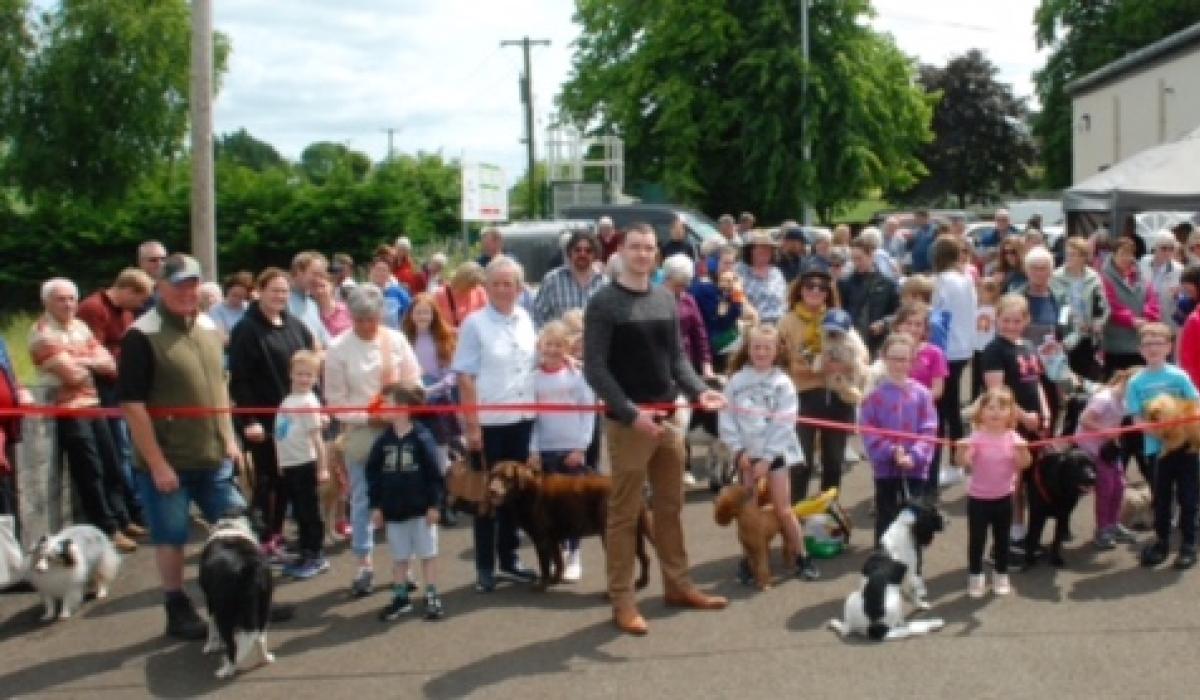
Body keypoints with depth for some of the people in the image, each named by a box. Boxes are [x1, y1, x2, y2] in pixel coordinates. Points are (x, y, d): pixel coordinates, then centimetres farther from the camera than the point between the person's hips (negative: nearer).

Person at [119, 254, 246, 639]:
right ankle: (178, 611, 21)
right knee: (171, 538, 6)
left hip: (214, 458, 6)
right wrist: (157, 463, -18)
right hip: (167, 462, -6)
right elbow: (132, 404, -17)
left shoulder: (209, 328, 7)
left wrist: (229, 438, 14)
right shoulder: (142, 336, -14)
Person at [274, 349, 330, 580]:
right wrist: (280, 462, 19)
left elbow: (316, 437, -15)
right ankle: (305, 554, 24)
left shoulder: (309, 403, -13)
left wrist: (323, 467, -16)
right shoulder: (288, 400, 10)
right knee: (298, 511, 14)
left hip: (304, 464, -8)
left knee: (309, 511, 0)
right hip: (288, 464, 8)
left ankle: (316, 557, 9)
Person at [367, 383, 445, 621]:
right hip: (393, 510, 4)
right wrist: (375, 506, 2)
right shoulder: (384, 440, 1)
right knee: (399, 557, 14)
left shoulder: (421, 437, -12)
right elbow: (373, 473, 5)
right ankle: (400, 597, 24)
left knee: (427, 554, 5)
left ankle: (432, 597, 15)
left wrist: (434, 504, -11)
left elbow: (434, 473, -10)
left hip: (421, 508, -4)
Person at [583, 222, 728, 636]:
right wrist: (631, 413, -21)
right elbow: (594, 369, -13)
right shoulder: (604, 303, -8)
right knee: (624, 513, 0)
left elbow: (676, 357, 14)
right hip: (627, 422, -6)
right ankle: (622, 601, 7)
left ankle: (677, 584, 27)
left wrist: (698, 391, -5)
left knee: (670, 507, 15)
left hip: (668, 417, 6)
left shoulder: (665, 300, 11)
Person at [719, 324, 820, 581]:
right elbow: (727, 419, 0)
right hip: (747, 454, 2)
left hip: (775, 452, -2)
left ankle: (802, 558, 10)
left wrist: (766, 458, -13)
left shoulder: (783, 383, -5)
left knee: (783, 509, -3)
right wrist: (739, 450, -9)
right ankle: (749, 559, 18)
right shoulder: (737, 381, 1)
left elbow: (783, 424, -10)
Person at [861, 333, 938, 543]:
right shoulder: (875, 394, -3)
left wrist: (914, 456, -17)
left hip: (916, 469, 1)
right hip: (886, 469, -1)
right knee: (885, 521, 9)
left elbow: (929, 430, -4)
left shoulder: (921, 394, -1)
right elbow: (868, 431, -6)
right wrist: (891, 452, -17)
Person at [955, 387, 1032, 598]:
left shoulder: (1013, 438, -6)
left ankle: (1001, 576, 27)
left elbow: (1024, 464, -9)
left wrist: (1022, 450, -27)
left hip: (1003, 497, 2)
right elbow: (963, 462, -21)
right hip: (978, 497, -2)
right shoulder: (976, 437, -14)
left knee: (1002, 539, 13)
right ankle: (975, 577, 18)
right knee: (976, 539, 5)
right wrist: (963, 450, -41)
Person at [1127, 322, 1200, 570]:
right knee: (1160, 498, 11)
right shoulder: (1136, 382, -2)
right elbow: (1137, 420, -3)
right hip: (1156, 447, 1)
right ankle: (1162, 541, 25)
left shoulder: (1179, 376, -5)